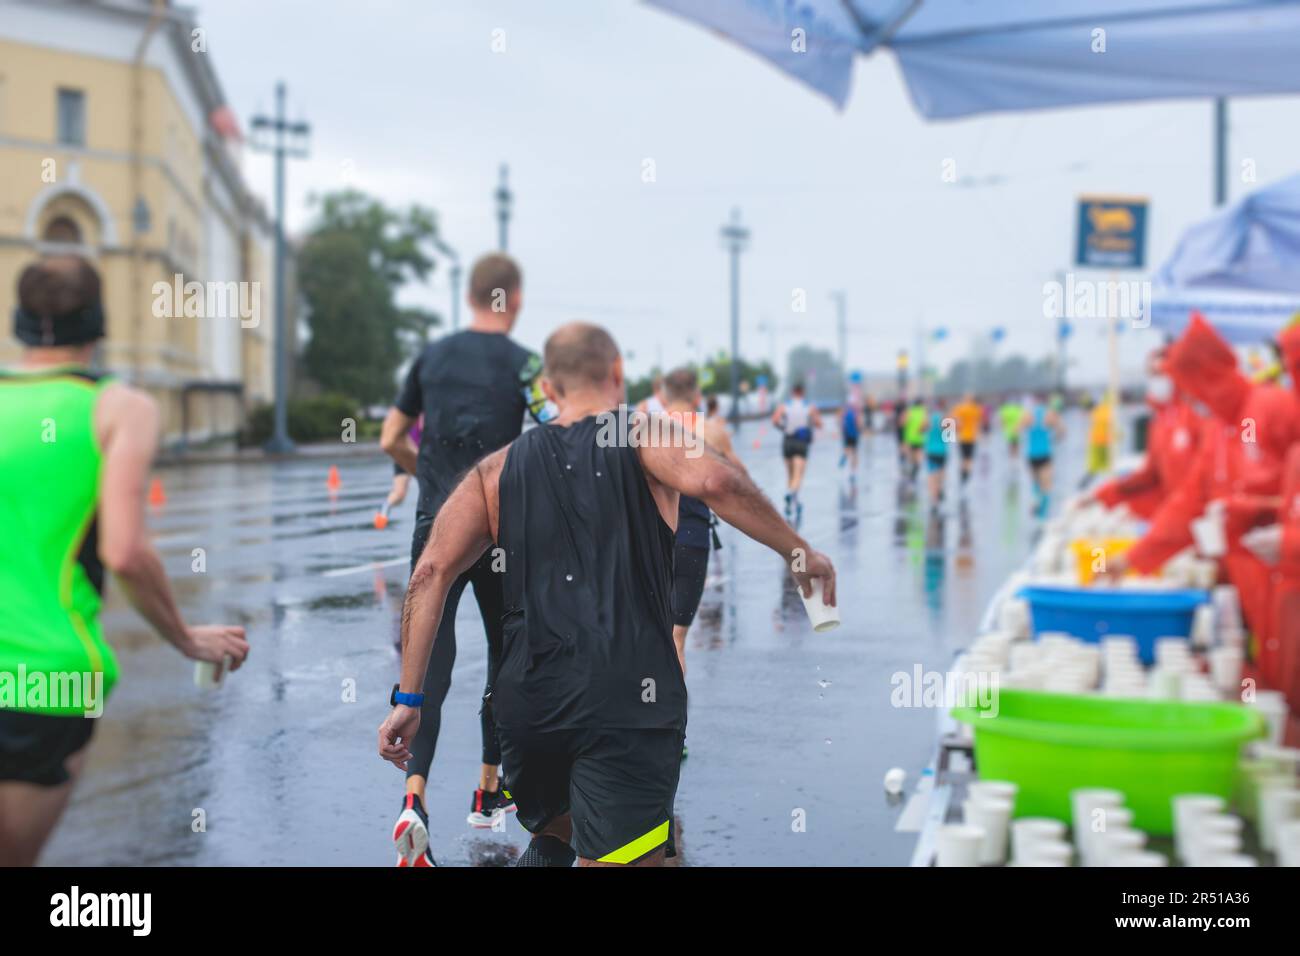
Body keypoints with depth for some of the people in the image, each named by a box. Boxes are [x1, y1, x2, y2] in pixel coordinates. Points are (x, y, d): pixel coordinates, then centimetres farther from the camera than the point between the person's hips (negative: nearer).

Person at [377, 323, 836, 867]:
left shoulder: (497, 468, 15)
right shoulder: (645, 438, 5)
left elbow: (431, 573, 6)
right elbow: (714, 482, -16)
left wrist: (409, 700, 6)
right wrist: (797, 552, -4)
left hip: (525, 701, 5)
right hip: (629, 700, -4)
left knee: (553, 837, 31)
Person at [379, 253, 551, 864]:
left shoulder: (432, 356, 7)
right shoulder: (525, 365, -4)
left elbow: (390, 441, 13)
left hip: (434, 532, 2)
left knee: (430, 664, -1)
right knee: (506, 653, 17)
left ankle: (414, 796, -21)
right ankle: (488, 791, 25)